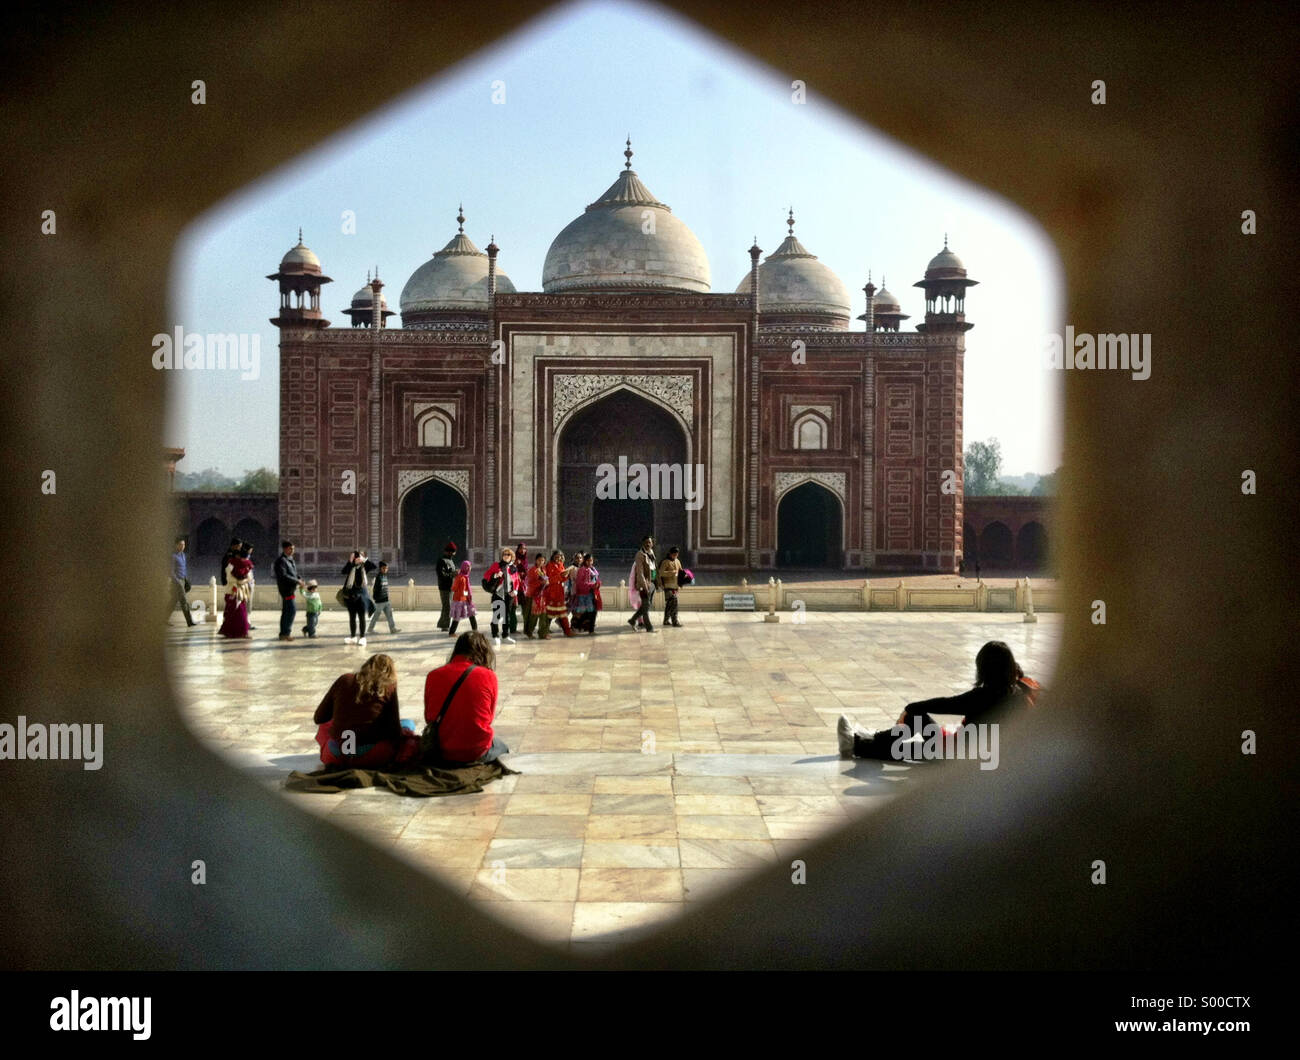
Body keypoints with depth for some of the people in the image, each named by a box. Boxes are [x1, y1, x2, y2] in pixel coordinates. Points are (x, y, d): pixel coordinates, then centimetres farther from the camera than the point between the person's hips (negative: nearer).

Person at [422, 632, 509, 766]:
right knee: (502, 747, 31)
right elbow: (490, 718, 2)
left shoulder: (433, 676, -4)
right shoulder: (489, 677, -9)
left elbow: (428, 718, 7)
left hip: (442, 754, 3)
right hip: (477, 753, -3)